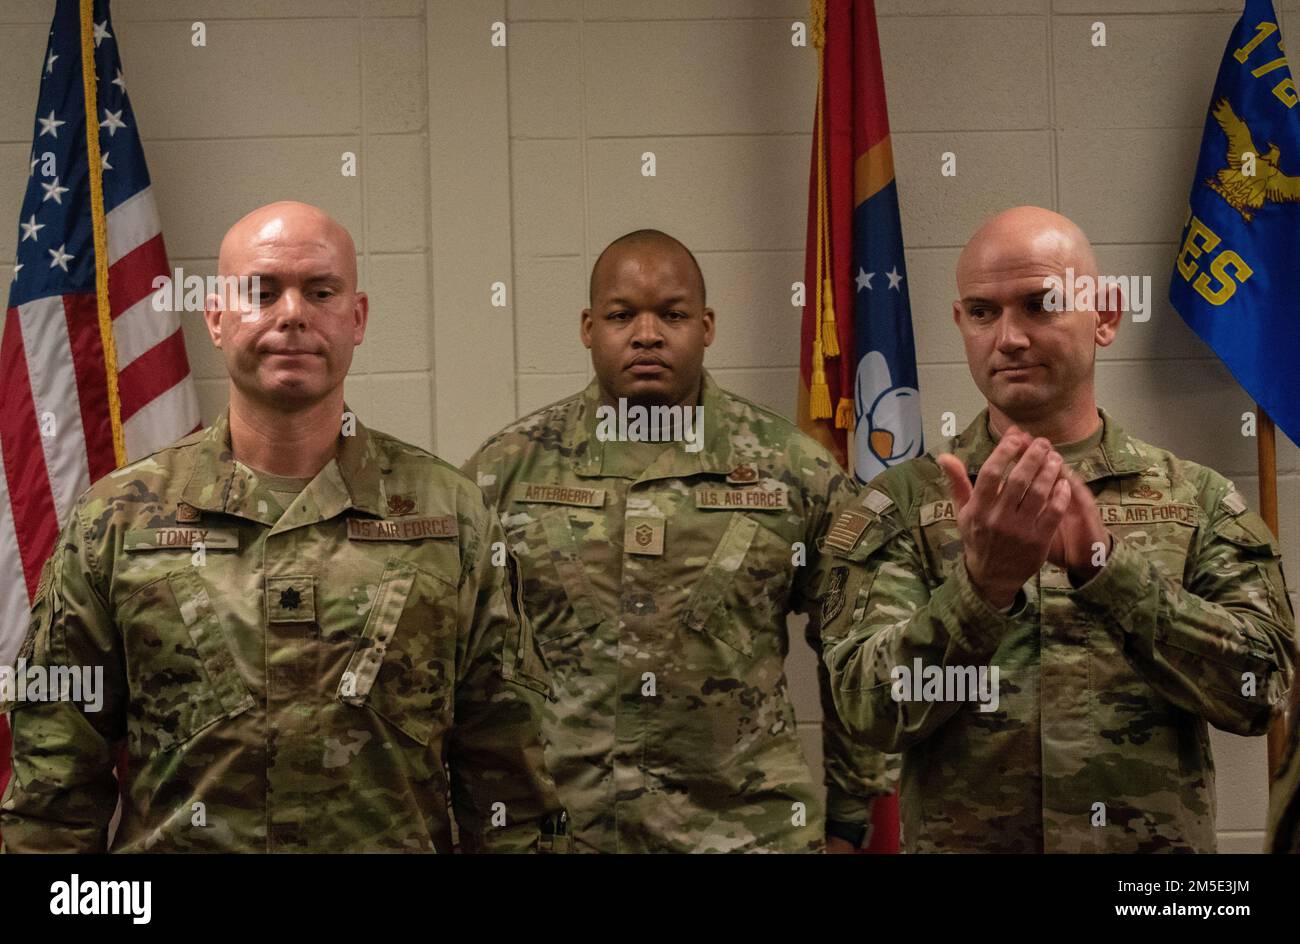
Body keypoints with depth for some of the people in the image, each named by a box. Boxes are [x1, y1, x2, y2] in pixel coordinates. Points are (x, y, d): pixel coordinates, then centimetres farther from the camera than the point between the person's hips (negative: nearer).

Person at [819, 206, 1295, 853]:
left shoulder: (1199, 499, 0)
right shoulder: (902, 500, -4)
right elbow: (870, 711, -13)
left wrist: (1107, 563, -22)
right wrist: (981, 583, -28)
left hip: (1154, 857, 1)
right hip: (959, 838, -1)